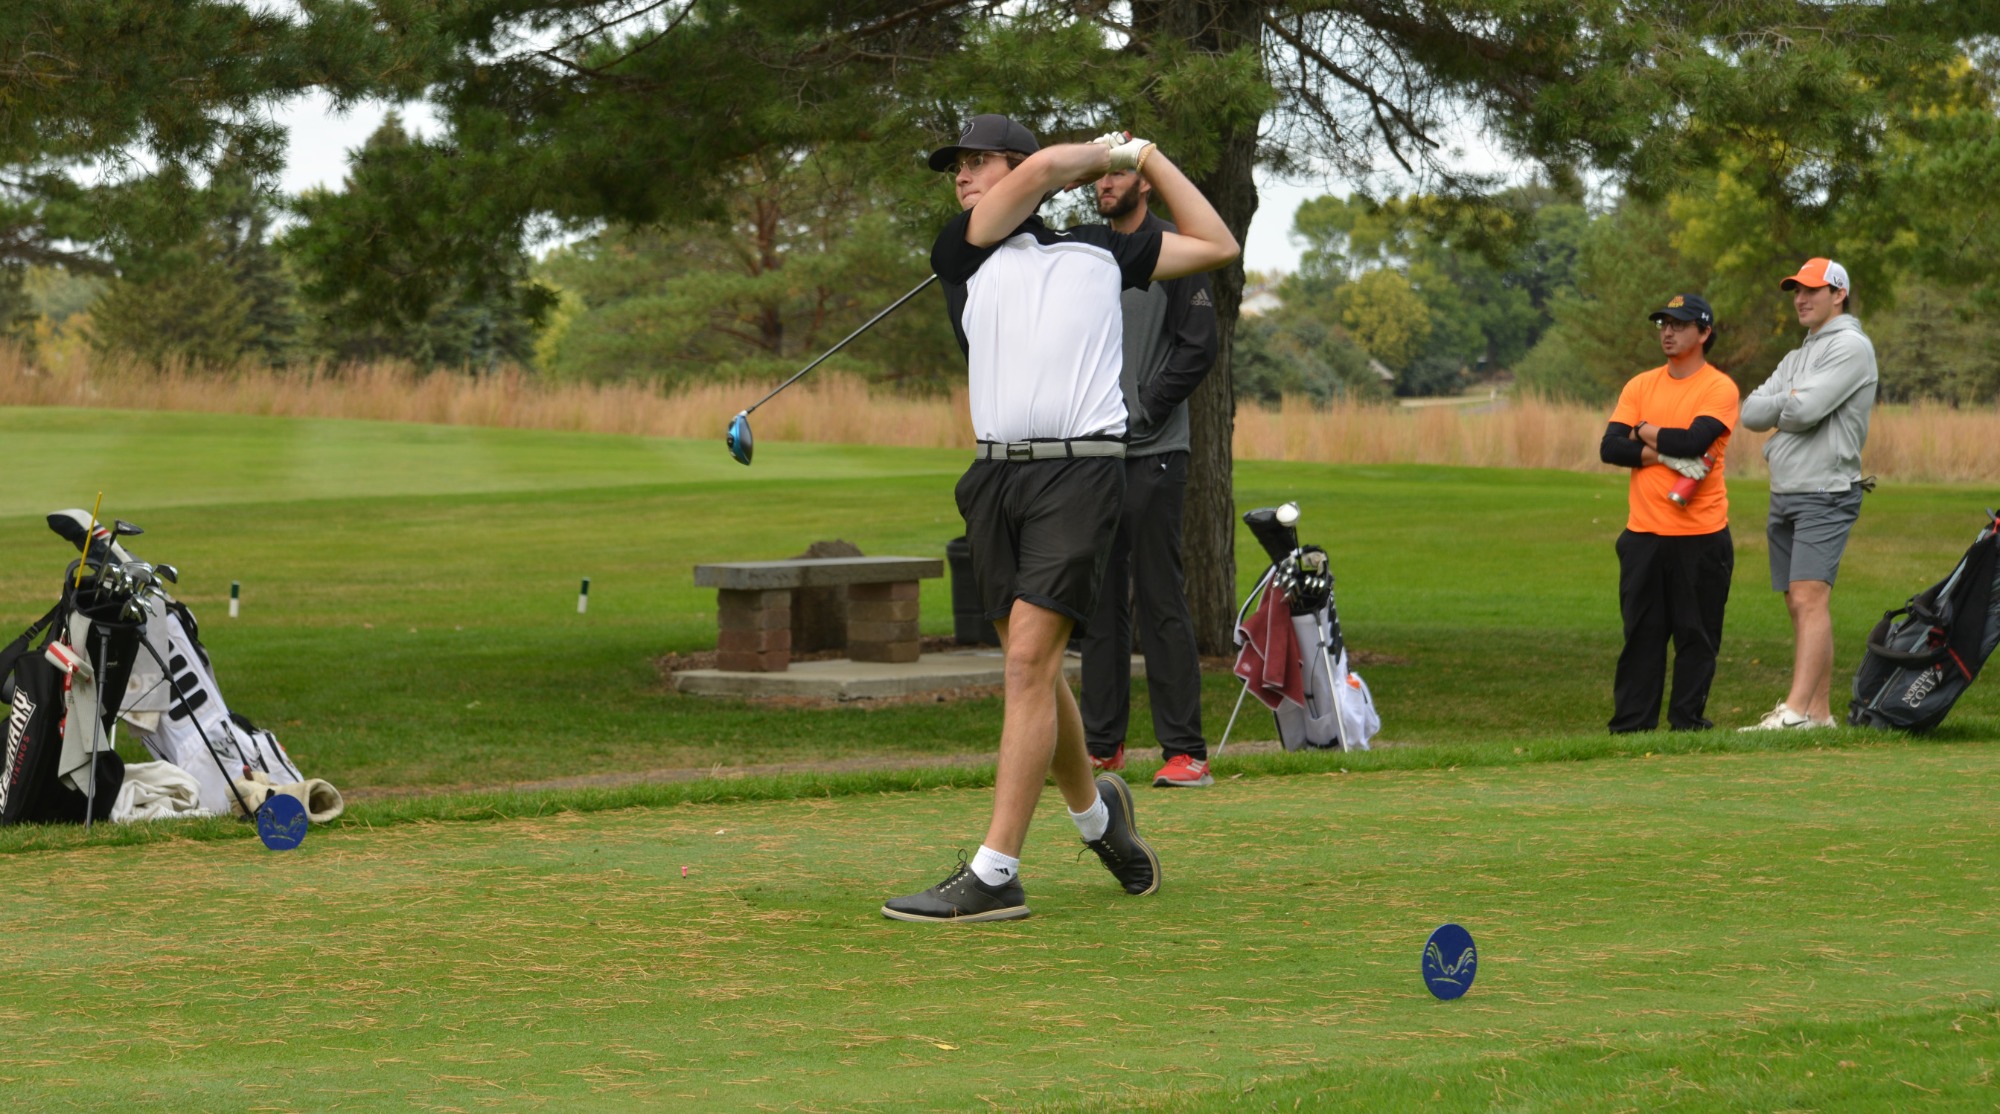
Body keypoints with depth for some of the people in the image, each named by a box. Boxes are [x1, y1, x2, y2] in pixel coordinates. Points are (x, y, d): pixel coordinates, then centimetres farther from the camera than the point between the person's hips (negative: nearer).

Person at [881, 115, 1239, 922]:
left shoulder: (1101, 250, 15)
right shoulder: (959, 256, 12)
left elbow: (1217, 246, 26)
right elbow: (1043, 168, -1)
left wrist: (1148, 160, 26)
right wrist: (1105, 155, 17)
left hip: (1080, 470, -3)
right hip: (996, 476, 3)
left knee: (1029, 659, -14)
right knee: (1031, 667, 8)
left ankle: (994, 874, -17)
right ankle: (1093, 810, 34)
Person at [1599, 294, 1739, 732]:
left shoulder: (1719, 388, -1)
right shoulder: (1641, 386, 13)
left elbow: (1695, 440, -17)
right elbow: (1610, 448, 2)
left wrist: (1645, 431, -1)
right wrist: (1667, 453, -11)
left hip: (1701, 536, -4)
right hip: (1643, 533, 4)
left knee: (1696, 634, 0)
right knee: (1641, 632, 4)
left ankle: (1688, 721, 7)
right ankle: (1631, 724, 6)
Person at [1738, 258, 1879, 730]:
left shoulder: (1851, 347, -6)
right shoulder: (1796, 358, 22)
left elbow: (1804, 412, -17)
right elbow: (1751, 413, 10)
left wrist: (1778, 406, 3)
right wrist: (1790, 400, -5)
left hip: (1826, 494, -9)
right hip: (1785, 495, 9)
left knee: (1810, 598, -18)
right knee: (1801, 606, 6)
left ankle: (1796, 711, -28)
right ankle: (1819, 711, 8)